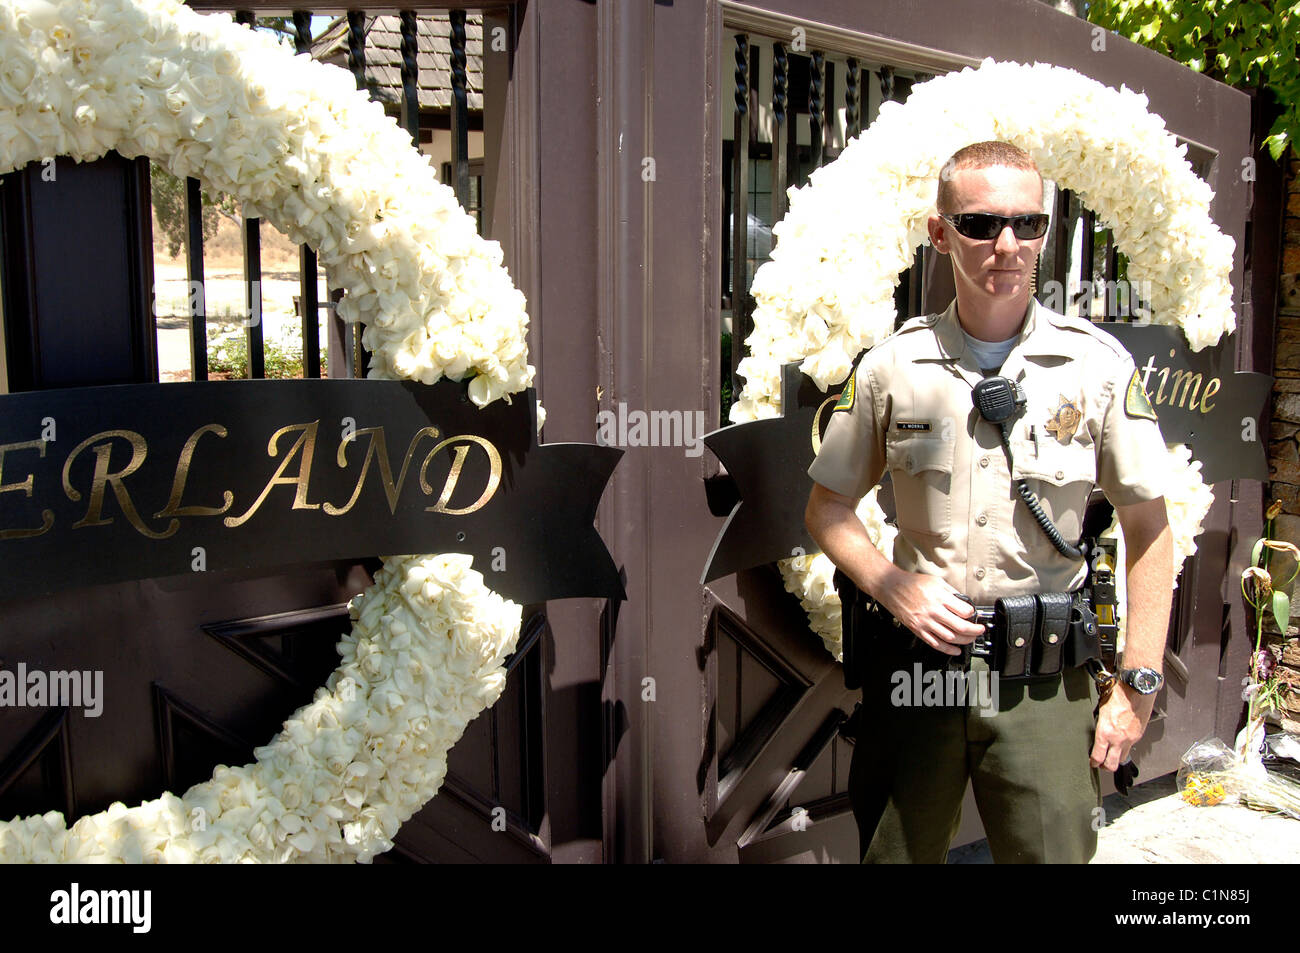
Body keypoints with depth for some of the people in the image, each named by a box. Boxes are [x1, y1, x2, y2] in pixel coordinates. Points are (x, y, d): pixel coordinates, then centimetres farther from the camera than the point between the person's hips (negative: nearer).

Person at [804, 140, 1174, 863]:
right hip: (917, 659, 1)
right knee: (896, 852, 14)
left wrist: (1140, 684, -3)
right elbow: (829, 510, 7)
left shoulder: (1101, 364, -2)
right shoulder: (891, 368, 0)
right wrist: (896, 589, -10)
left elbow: (1149, 529, 1)